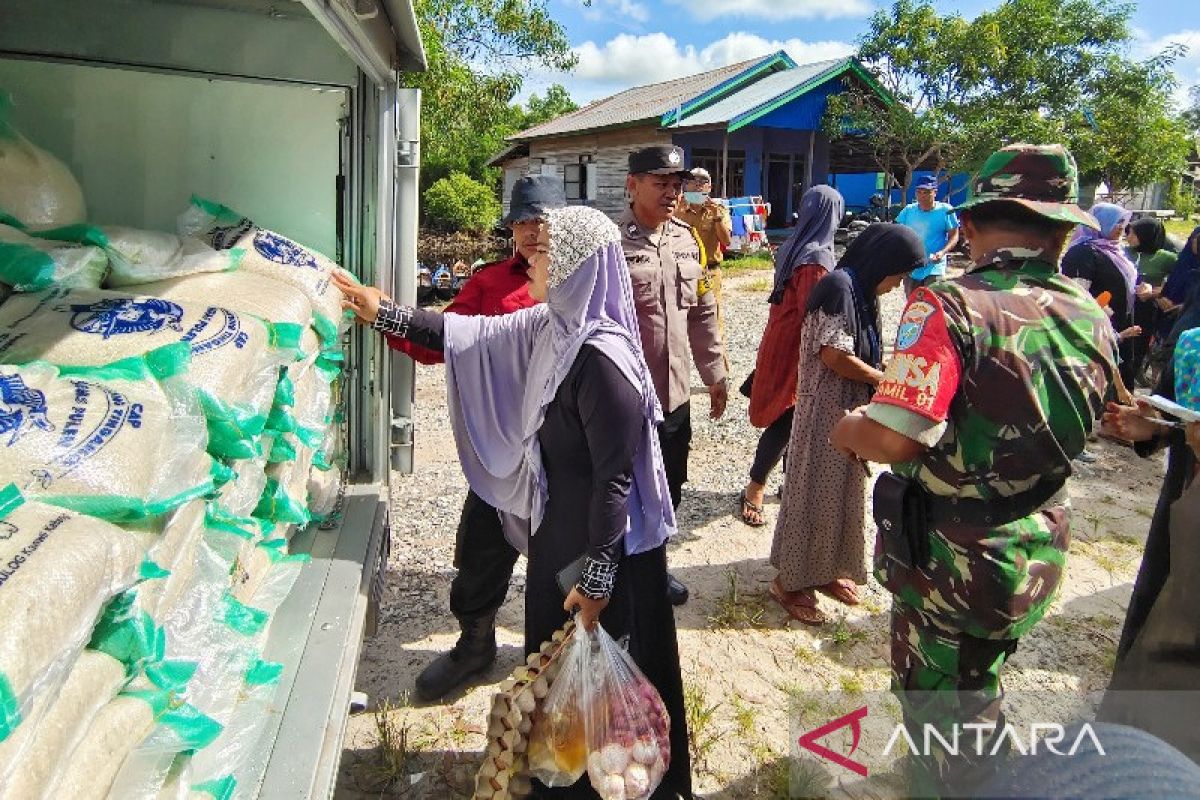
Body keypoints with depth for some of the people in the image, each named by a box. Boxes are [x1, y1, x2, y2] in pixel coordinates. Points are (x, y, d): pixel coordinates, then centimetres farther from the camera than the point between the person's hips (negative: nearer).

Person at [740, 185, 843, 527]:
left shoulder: (793, 248, 6)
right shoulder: (817, 258, -20)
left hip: (779, 339, 9)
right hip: (796, 348, -9)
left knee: (787, 415, 17)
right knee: (786, 420, -3)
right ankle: (754, 489, 5)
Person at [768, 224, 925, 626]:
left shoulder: (862, 291, 10)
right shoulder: (839, 286, -18)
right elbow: (834, 356, -22)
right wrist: (888, 381, -11)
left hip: (852, 409, 9)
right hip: (826, 410, -9)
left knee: (844, 492, 17)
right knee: (815, 494, 0)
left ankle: (826, 569, 32)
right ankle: (790, 581, 14)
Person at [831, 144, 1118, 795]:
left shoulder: (951, 306, -25)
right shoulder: (1093, 320, -2)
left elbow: (895, 438, -33)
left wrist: (849, 430, -11)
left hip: (952, 558, -7)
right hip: (1038, 552, 7)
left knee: (943, 709, 15)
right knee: (973, 683, 31)